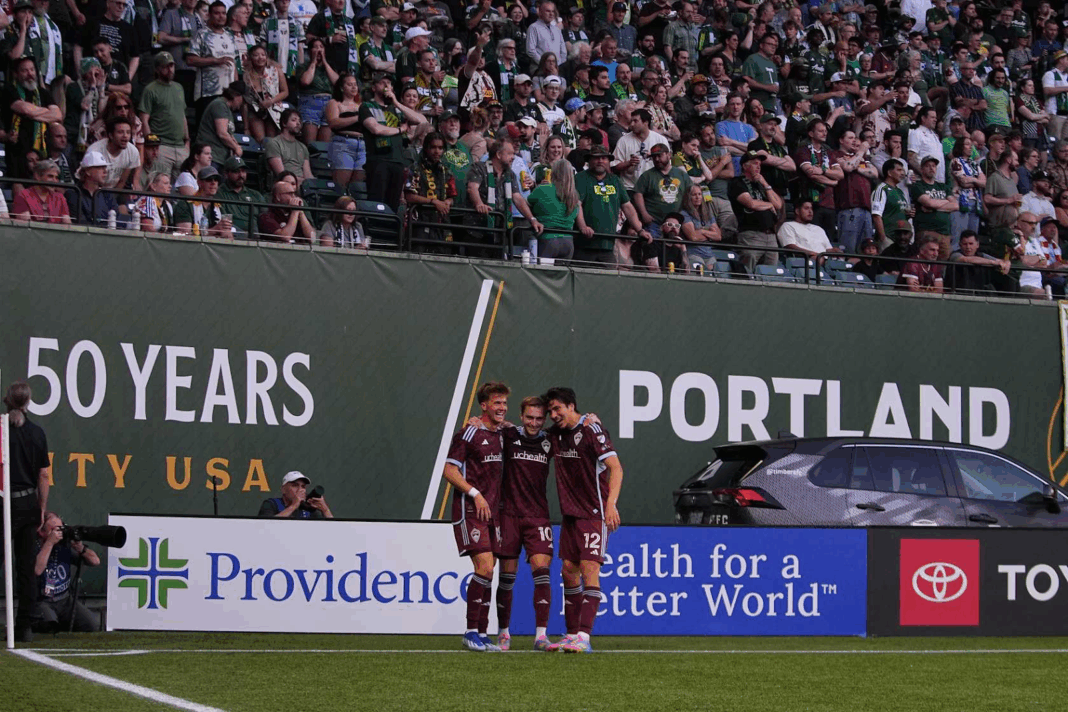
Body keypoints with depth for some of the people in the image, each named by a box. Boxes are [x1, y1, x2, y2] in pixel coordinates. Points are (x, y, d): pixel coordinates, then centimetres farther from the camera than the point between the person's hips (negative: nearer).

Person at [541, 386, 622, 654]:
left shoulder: (591, 430, -12)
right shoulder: (556, 435, 10)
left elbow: (615, 467, -17)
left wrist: (611, 504, -29)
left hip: (596, 513, -8)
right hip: (571, 512, 8)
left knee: (589, 567, -15)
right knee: (569, 570, 8)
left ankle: (584, 637, -21)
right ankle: (572, 634, 16)